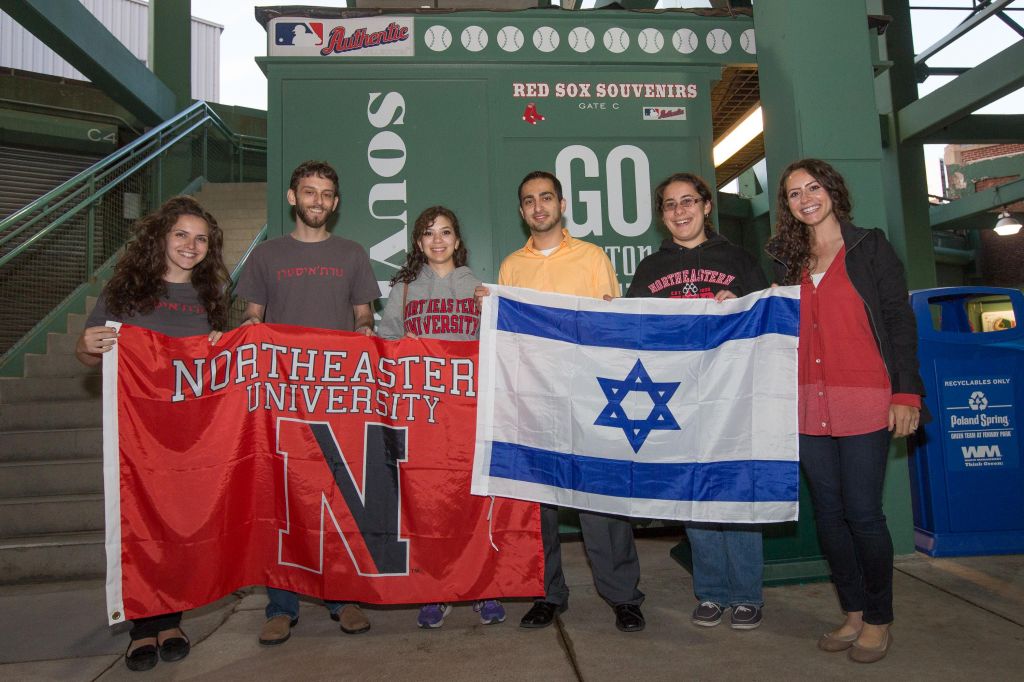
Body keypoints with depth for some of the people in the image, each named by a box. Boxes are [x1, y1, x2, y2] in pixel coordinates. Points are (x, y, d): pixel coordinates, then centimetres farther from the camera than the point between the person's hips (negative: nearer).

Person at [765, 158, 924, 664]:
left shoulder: (870, 248, 3)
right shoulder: (787, 260, 14)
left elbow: (899, 321, -1)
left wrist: (906, 393, -8)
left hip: (864, 403, -4)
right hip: (808, 406, 4)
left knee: (862, 512, -2)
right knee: (828, 513, 9)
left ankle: (878, 619, 18)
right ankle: (853, 614, 25)